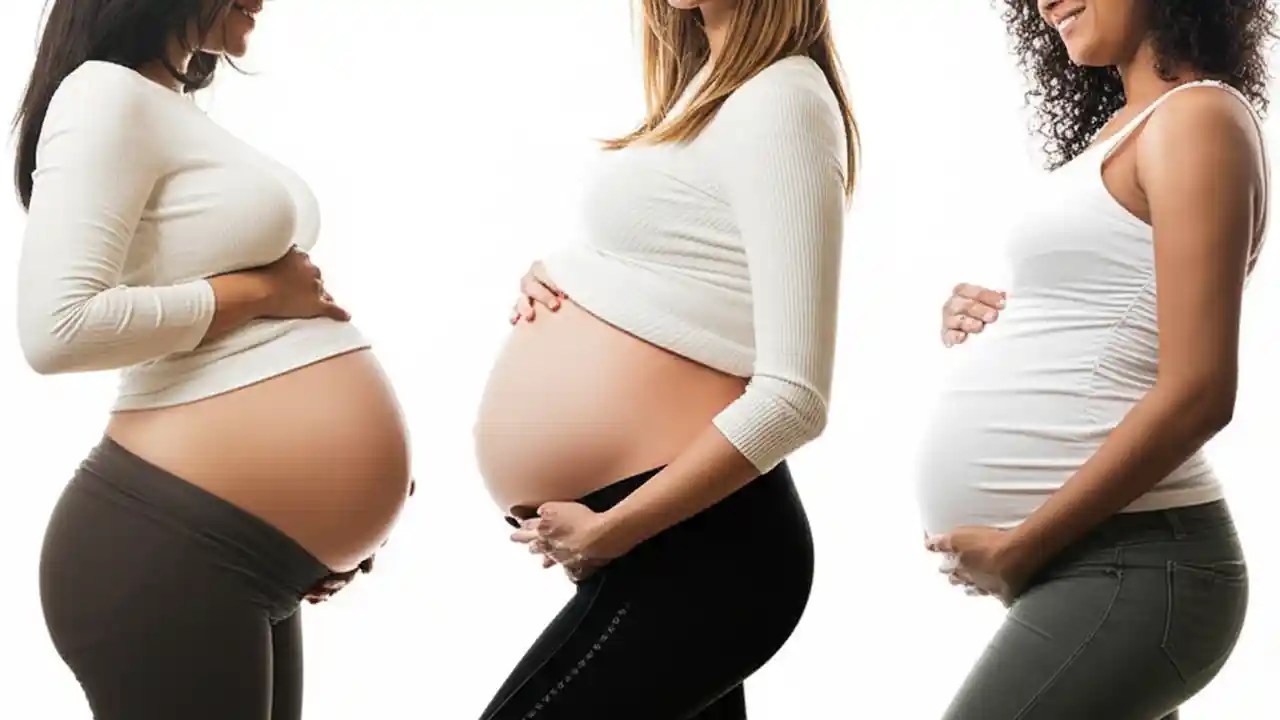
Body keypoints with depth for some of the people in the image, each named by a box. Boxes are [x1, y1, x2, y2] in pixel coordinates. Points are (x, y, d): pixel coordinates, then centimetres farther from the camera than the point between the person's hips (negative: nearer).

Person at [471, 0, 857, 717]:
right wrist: (556, 276, 5)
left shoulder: (779, 101, -17)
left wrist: (608, 531, -20)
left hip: (688, 549, -10)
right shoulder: (711, 80, 11)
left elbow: (791, 399, -24)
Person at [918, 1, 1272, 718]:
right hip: (1094, 564, 9)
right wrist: (987, 321, 5)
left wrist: (1017, 549, -16)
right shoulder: (1123, 126, 18)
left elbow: (1197, 393, -17)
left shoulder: (1198, 117, -8)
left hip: (1122, 568, -9)